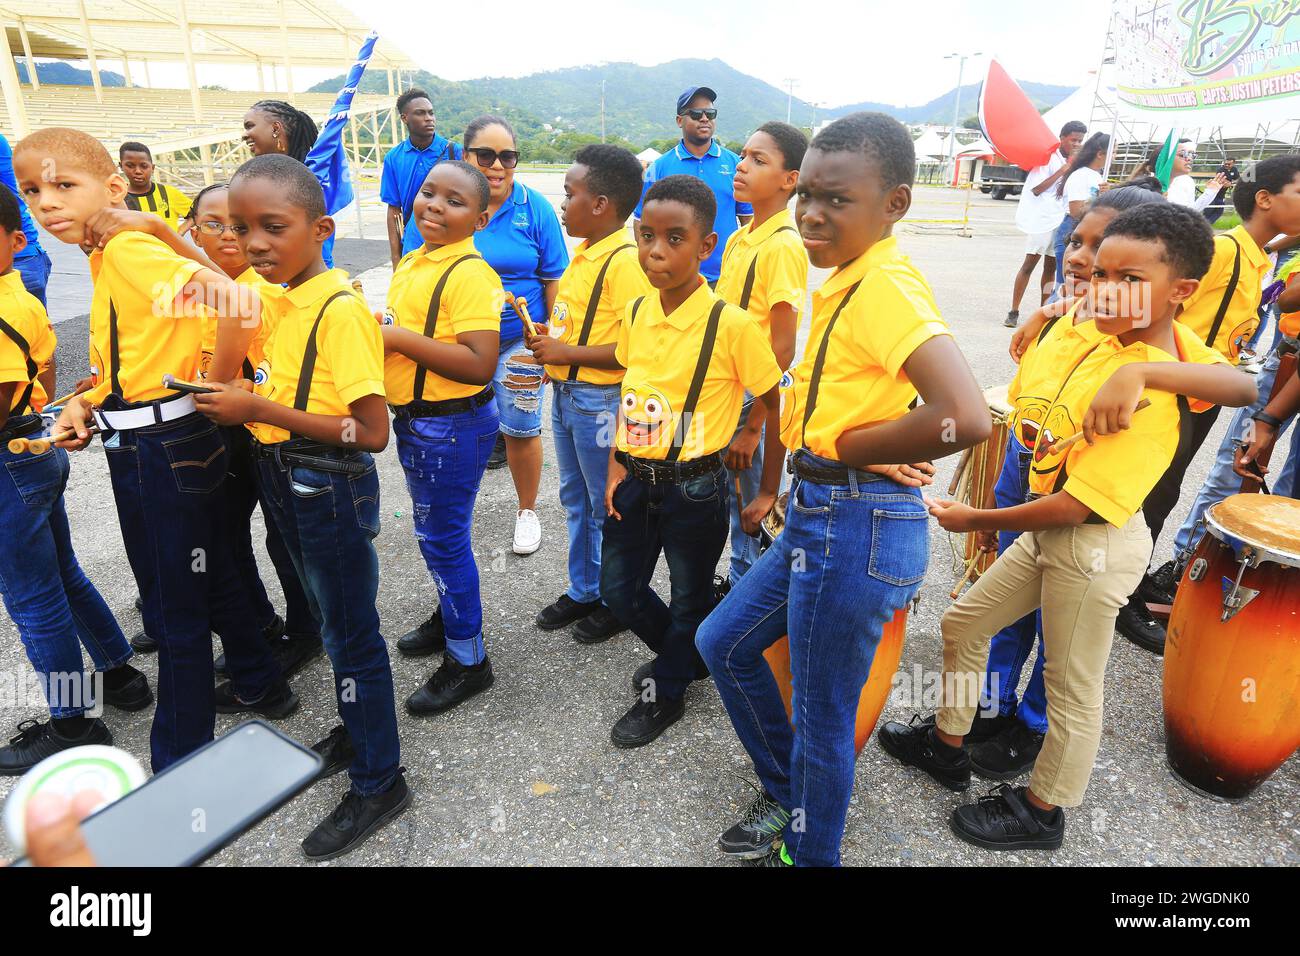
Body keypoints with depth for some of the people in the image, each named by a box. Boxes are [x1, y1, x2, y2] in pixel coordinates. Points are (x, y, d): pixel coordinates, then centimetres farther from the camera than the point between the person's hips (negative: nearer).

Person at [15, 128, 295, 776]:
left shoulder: (128, 249, -16)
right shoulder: (107, 257, 12)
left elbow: (201, 273, -31)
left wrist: (213, 282, -49)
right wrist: (85, 401, 4)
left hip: (160, 449, -10)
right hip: (169, 442, 10)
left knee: (173, 609, 4)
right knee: (211, 576, 23)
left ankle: (179, 761, 22)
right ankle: (260, 684, 44)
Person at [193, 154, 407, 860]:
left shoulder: (340, 309, -22)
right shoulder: (281, 299, 4)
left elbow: (371, 432, -26)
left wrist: (260, 409, -24)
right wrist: (234, 401, -3)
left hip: (331, 487, -8)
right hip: (285, 478, 9)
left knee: (350, 633, 5)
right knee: (331, 619, 23)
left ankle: (378, 782, 24)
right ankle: (356, 731, 45)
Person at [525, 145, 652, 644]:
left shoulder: (625, 261, -20)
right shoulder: (585, 252, 9)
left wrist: (567, 352, -21)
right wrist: (548, 340, 4)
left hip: (601, 401, -10)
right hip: (566, 394, 10)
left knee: (606, 506, 5)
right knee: (575, 498, 19)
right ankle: (583, 591, 36)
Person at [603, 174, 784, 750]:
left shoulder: (731, 324, -18)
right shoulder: (636, 313, 0)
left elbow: (778, 406, -10)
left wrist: (767, 492, -7)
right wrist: (617, 464, 7)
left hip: (695, 487, -6)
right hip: (635, 480, 6)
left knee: (689, 600, 13)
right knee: (619, 589, 18)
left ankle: (665, 693, 39)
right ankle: (687, 656, 45)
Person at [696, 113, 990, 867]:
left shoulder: (887, 286, -19)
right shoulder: (847, 281, 10)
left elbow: (965, 417, -32)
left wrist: (842, 447, -18)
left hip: (859, 527, -10)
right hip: (818, 515, 10)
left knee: (822, 718, 9)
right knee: (724, 642, 22)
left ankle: (809, 849, 37)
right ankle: (790, 797, 42)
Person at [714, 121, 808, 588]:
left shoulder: (784, 246, -16)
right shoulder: (738, 239, 9)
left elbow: (782, 349, -18)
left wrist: (752, 427, -18)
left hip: (758, 395, -8)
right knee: (733, 499, 19)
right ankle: (738, 580, 37)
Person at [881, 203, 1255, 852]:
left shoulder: (1150, 403, -28)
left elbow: (1075, 506, -27)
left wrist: (973, 520, -17)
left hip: (1094, 550, -9)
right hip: (1046, 532, 10)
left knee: (1072, 688, 11)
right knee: (962, 625, 19)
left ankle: (1042, 811, 35)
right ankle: (948, 747, 40)